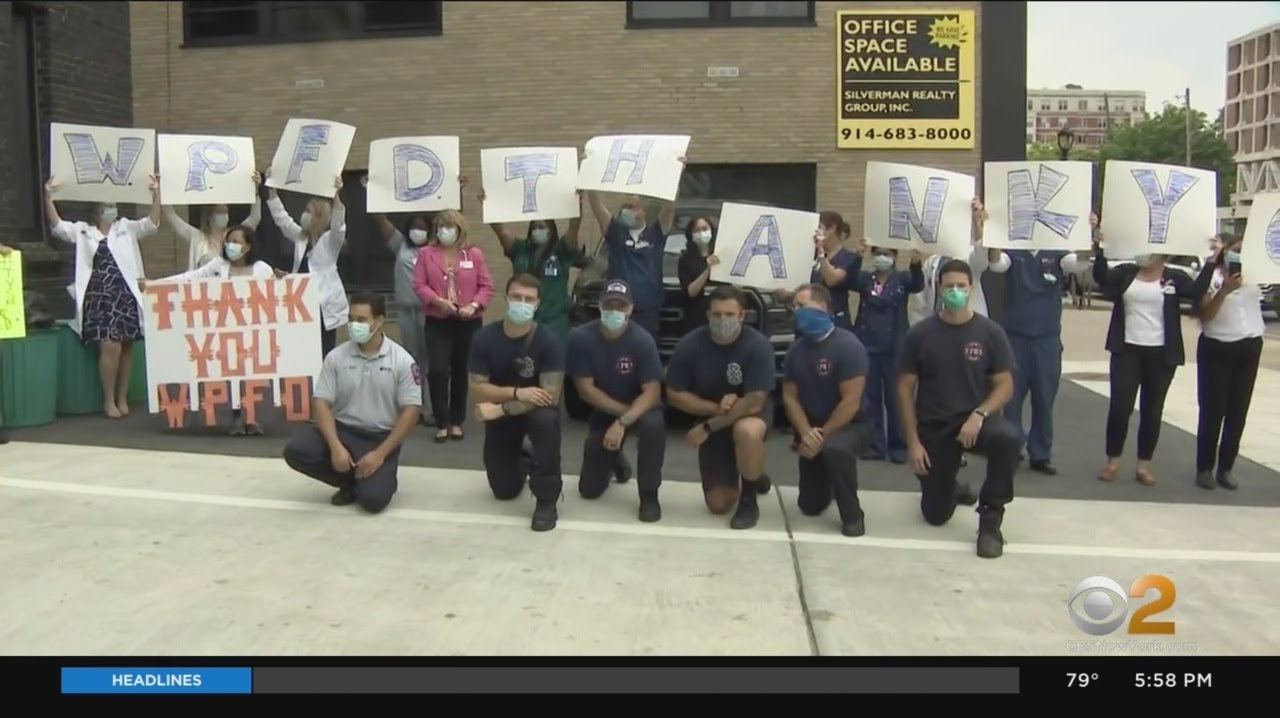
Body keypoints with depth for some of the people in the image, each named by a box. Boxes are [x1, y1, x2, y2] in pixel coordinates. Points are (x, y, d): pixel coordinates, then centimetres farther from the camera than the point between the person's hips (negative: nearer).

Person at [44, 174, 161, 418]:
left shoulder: (127, 228, 13)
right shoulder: (82, 231, 12)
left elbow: (152, 223, 0)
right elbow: (56, 226, 1)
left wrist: (156, 194, -11)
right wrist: (48, 197, -11)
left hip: (126, 296, 2)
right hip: (99, 297, -2)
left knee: (126, 347, 4)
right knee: (110, 347, -12)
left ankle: (122, 399, 15)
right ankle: (108, 400, 2)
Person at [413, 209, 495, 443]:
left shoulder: (474, 254, 1)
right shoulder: (426, 253, 3)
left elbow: (486, 286, 0)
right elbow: (419, 285, -3)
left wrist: (474, 305, -17)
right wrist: (437, 301, -20)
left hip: (469, 322, 1)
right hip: (436, 322, 0)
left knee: (462, 372, 10)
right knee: (437, 371, -11)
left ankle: (457, 421, 22)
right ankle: (442, 423, 0)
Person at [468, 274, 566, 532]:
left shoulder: (549, 342, -22)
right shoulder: (484, 338, -14)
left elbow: (550, 395, -26)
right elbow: (478, 388, -15)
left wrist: (501, 409, -30)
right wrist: (517, 393, -29)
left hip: (536, 409, -2)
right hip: (500, 414, 3)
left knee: (547, 421, -40)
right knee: (504, 491, 4)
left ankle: (546, 500, -23)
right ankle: (519, 463, 43)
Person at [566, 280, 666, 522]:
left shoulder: (643, 340, -23)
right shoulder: (581, 338, -19)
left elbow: (652, 392, -25)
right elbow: (586, 389, -15)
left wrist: (623, 422, -38)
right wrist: (623, 411, -20)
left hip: (639, 407, -2)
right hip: (602, 413, 2)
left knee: (653, 425, -39)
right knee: (589, 490, -1)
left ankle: (649, 495, -18)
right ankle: (614, 459, 35)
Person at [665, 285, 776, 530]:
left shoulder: (758, 345, -24)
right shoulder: (689, 345, -17)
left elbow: (755, 402, -26)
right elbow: (675, 395, -10)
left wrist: (707, 427, -23)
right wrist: (717, 408, -23)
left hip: (750, 414, -3)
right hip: (712, 419, 3)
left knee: (747, 431, -41)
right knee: (718, 504, -2)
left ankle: (749, 498, -13)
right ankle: (746, 478, 34)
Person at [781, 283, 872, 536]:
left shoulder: (848, 345, -19)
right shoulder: (796, 350, -1)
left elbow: (851, 402, -23)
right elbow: (790, 397, -1)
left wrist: (824, 435, -22)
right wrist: (806, 433, -18)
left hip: (849, 426, -5)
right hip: (812, 431, 6)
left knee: (835, 448, -41)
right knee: (810, 506, 7)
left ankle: (852, 515, -19)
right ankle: (827, 483, 44)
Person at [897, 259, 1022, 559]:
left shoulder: (990, 332, -6)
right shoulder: (919, 334, -6)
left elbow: (1004, 386, -4)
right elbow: (905, 388, -2)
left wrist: (979, 415, -23)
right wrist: (912, 441, -7)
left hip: (976, 419, 0)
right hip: (933, 427, 1)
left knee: (1008, 439, -37)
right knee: (935, 515, 3)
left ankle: (990, 517, -15)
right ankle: (953, 490, 43)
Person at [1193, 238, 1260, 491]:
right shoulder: (1210, 278, -6)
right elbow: (1204, 316, -12)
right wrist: (1224, 291, -23)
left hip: (1249, 348, 4)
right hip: (1216, 349, -4)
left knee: (1238, 411, 7)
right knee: (1212, 411, -1)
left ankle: (1226, 469, 15)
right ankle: (1205, 468, 9)